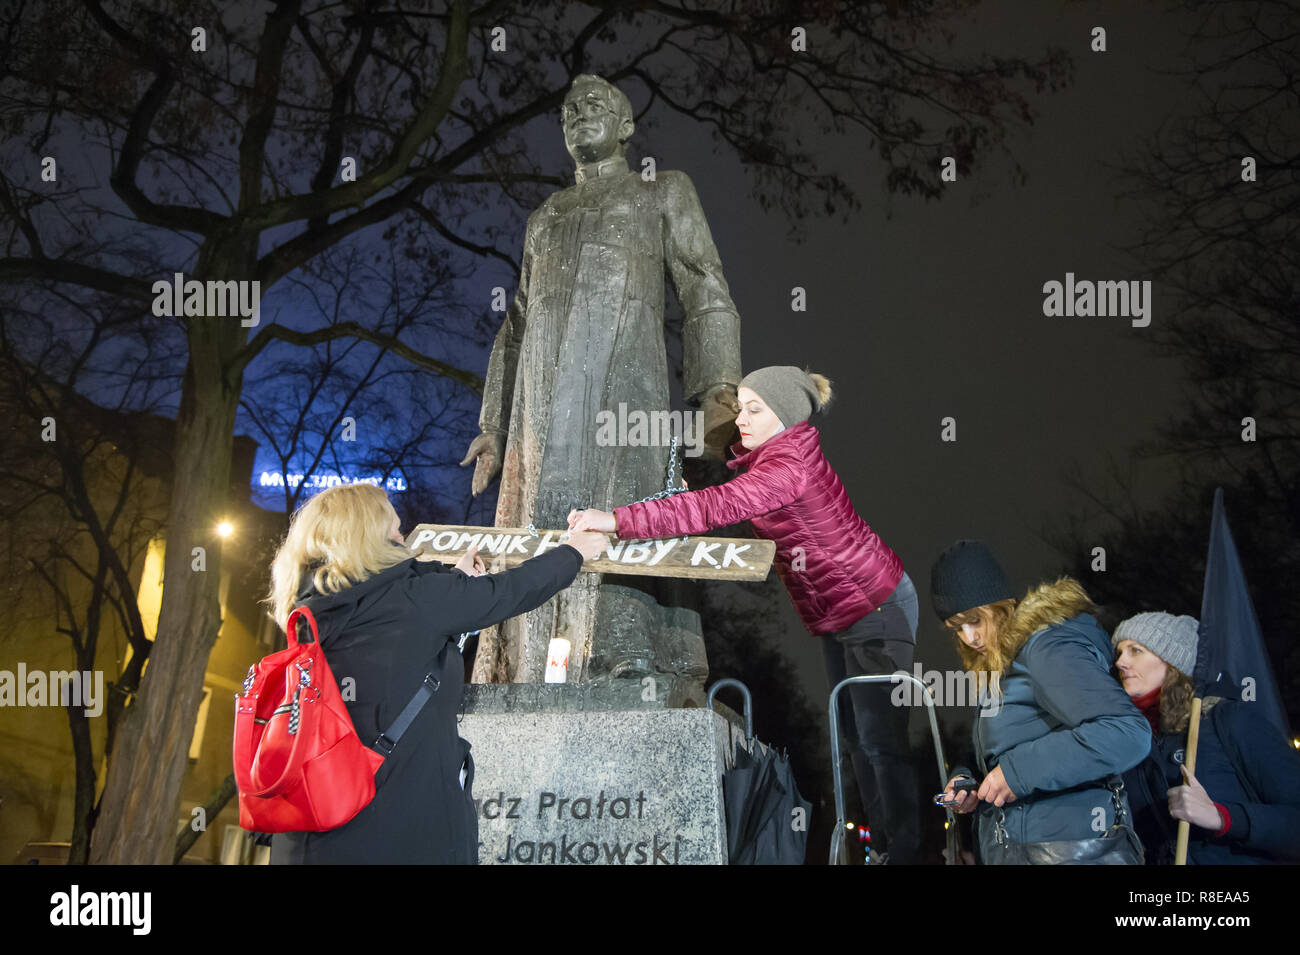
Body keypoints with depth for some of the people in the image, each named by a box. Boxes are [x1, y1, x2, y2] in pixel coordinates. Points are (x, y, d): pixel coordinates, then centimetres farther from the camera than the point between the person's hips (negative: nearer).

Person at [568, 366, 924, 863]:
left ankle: (904, 850, 6)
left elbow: (716, 506, -40)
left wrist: (617, 520, -44)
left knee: (880, 738, -4)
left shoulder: (789, 466, -28)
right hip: (838, 616, 10)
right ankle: (880, 840, 25)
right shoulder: (768, 455, 5)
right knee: (856, 733, 15)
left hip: (875, 609, -10)